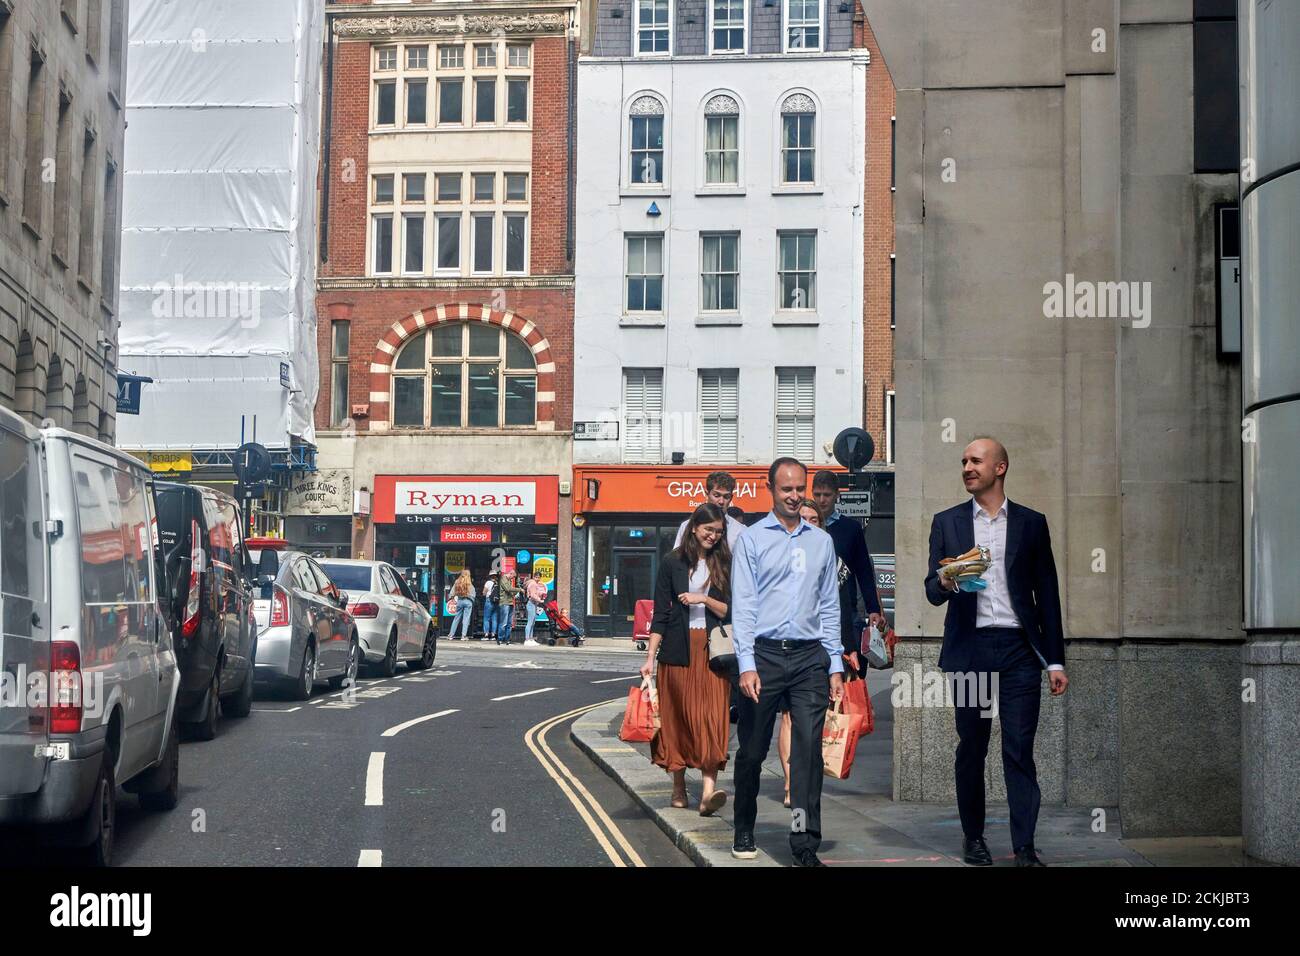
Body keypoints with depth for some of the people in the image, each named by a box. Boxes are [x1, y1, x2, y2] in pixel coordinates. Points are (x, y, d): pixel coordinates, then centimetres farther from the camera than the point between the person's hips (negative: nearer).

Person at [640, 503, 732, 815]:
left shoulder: (725, 565, 8)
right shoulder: (673, 563, 6)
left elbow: (731, 612, 6)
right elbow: (660, 614, 5)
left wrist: (704, 600, -10)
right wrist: (650, 658, 0)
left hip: (712, 650, 0)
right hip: (678, 649, 0)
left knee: (711, 718, -11)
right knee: (676, 717, 4)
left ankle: (709, 790, -21)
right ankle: (678, 787, 19)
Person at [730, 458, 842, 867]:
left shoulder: (821, 541, 14)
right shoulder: (751, 538, 4)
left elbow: (830, 606, 15)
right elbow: (743, 605, -1)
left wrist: (835, 666, 8)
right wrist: (746, 665, -10)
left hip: (810, 656, 2)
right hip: (765, 653, -2)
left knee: (808, 749, -6)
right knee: (752, 750, 5)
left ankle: (805, 845, -5)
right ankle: (744, 833, 22)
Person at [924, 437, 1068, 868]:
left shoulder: (1031, 523, 10)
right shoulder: (946, 522, 11)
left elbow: (1047, 594, 10)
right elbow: (933, 591, 7)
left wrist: (1055, 660, 4)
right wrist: (945, 583, -19)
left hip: (1019, 649, -1)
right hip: (969, 649, 1)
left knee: (1019, 750, -5)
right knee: (971, 748, 5)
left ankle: (1025, 847, -6)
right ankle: (973, 837, 17)